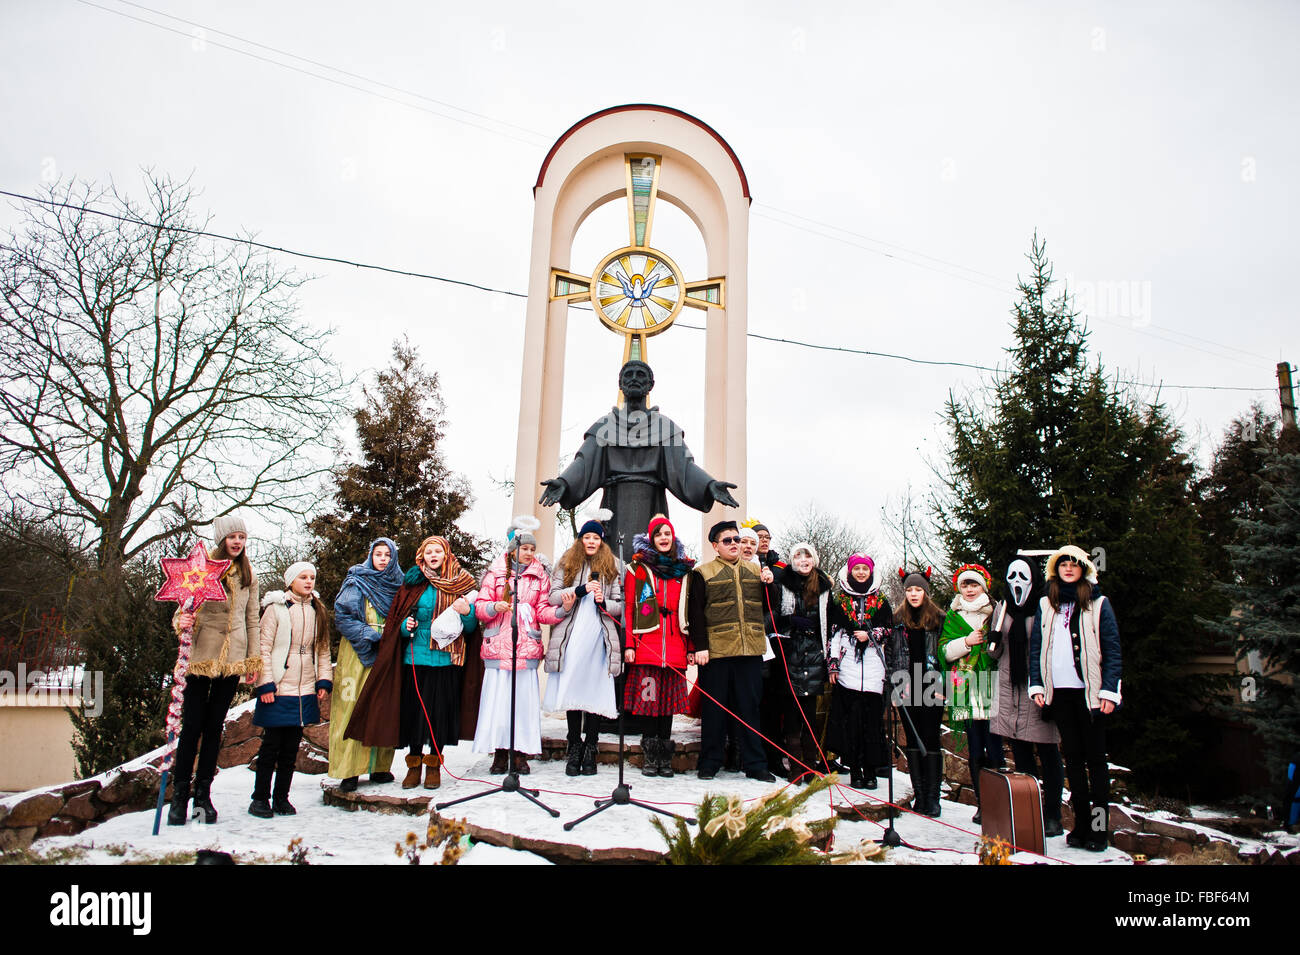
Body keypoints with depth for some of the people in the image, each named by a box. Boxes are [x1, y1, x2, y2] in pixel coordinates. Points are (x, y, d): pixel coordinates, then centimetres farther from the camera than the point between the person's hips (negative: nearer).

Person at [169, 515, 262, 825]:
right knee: (191, 726, -2)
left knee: (215, 726, 8)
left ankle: (203, 794, 15)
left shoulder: (248, 575, 9)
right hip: (201, 656, -3)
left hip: (232, 659, 3)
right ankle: (179, 794, 9)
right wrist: (181, 622, -26)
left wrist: (253, 659, 10)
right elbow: (183, 607, -3)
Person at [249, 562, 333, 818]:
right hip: (278, 689, -4)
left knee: (292, 746, 9)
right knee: (271, 744, 1)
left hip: (305, 691, 5)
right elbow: (264, 648, -6)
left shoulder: (318, 611, 13)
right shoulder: (276, 609, -4)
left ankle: (282, 797, 18)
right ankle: (260, 798, 13)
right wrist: (265, 684, -12)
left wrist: (324, 681, 6)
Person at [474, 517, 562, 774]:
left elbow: (543, 611, 8)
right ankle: (499, 755, 7)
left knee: (524, 698, -2)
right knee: (497, 697, -3)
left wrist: (561, 611, -11)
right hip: (498, 645, -1)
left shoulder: (540, 575, 12)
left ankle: (521, 754, 7)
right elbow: (480, 607, 4)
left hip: (527, 646, 1)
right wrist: (495, 607, -16)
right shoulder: (495, 572, 7)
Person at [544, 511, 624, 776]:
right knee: (572, 689, -1)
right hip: (572, 636, 0)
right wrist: (580, 589, -9)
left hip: (599, 637, 0)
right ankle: (574, 747, 9)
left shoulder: (612, 566, 14)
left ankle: (590, 749, 5)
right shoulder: (567, 563, 13)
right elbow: (553, 596, 4)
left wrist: (604, 602, -10)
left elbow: (621, 605, 11)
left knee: (596, 691, -3)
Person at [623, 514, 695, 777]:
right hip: (646, 645, -2)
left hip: (674, 648, 3)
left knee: (669, 700, 4)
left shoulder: (684, 570, 15)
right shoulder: (638, 567, 7)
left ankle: (665, 759, 12)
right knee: (649, 700, -4)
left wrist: (690, 647, 8)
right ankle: (650, 757, 6)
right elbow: (628, 607, 2)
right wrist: (628, 644, -6)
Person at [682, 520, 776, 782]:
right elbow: (695, 613, 0)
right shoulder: (703, 573, 5)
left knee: (750, 707, 8)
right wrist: (699, 646, -9)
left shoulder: (755, 571, 15)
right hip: (716, 652, -3)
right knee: (714, 708, 5)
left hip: (750, 652, 3)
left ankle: (755, 763, 16)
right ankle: (710, 762, 16)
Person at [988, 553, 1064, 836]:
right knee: (1020, 754, 10)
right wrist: (993, 641, -7)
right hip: (1010, 689, 4)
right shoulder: (1002, 609, 10)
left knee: (1047, 754, 1)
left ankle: (1052, 815, 9)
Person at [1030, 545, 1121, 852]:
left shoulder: (1098, 604, 2)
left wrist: (1109, 690, -10)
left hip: (1090, 691, -3)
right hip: (1059, 691, 3)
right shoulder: (1046, 606, 11)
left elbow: (1112, 650, -1)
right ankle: (1081, 823, 15)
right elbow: (1035, 648, 10)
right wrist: (1036, 685, 1)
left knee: (1095, 757, 2)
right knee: (1072, 756, 8)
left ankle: (1099, 827, 7)